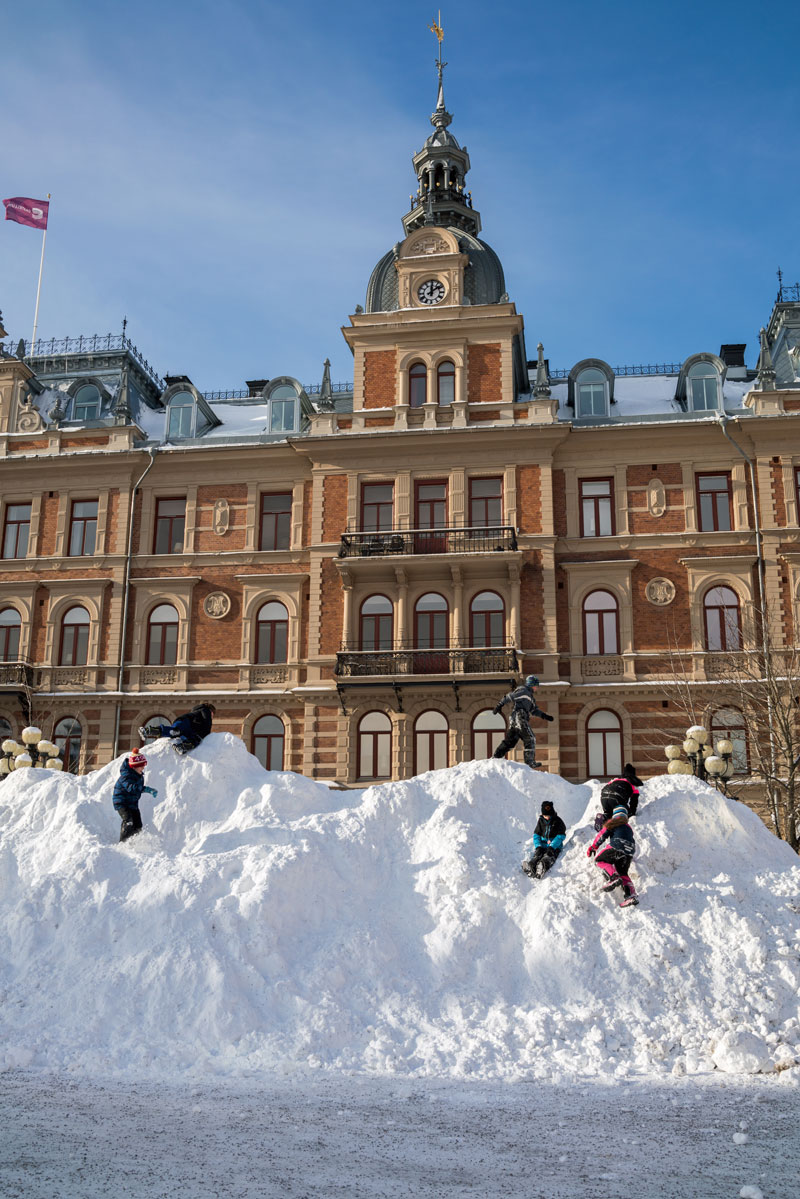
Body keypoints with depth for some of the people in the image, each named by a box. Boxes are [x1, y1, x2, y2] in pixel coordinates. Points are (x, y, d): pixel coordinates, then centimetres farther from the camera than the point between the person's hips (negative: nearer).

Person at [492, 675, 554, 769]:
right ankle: (530, 762, -7)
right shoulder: (523, 691, -2)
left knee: (509, 741, 9)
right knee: (530, 739, -7)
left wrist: (544, 716, 20)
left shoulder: (529, 695, 29)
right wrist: (500, 705, -16)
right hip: (519, 718, -10)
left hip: (514, 721, 10)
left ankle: (495, 758, 9)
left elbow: (534, 710, 30)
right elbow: (510, 696, -10)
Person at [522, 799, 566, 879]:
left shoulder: (557, 821, 1)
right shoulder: (541, 820, 12)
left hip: (554, 846, -3)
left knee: (548, 857, -33)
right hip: (542, 844, 3)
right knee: (537, 856, -27)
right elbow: (536, 834, 12)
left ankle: (542, 867, -65)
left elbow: (560, 836, -5)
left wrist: (551, 847, -18)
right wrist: (538, 846, -7)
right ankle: (530, 867, -58)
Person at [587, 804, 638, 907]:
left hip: (616, 848, -6)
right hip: (629, 853, 6)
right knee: (623, 874, 17)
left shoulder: (612, 823, 12)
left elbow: (602, 834, 6)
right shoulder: (629, 827, 28)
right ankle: (631, 894, -3)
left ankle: (614, 877, -20)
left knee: (600, 860, 6)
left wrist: (593, 847, 14)